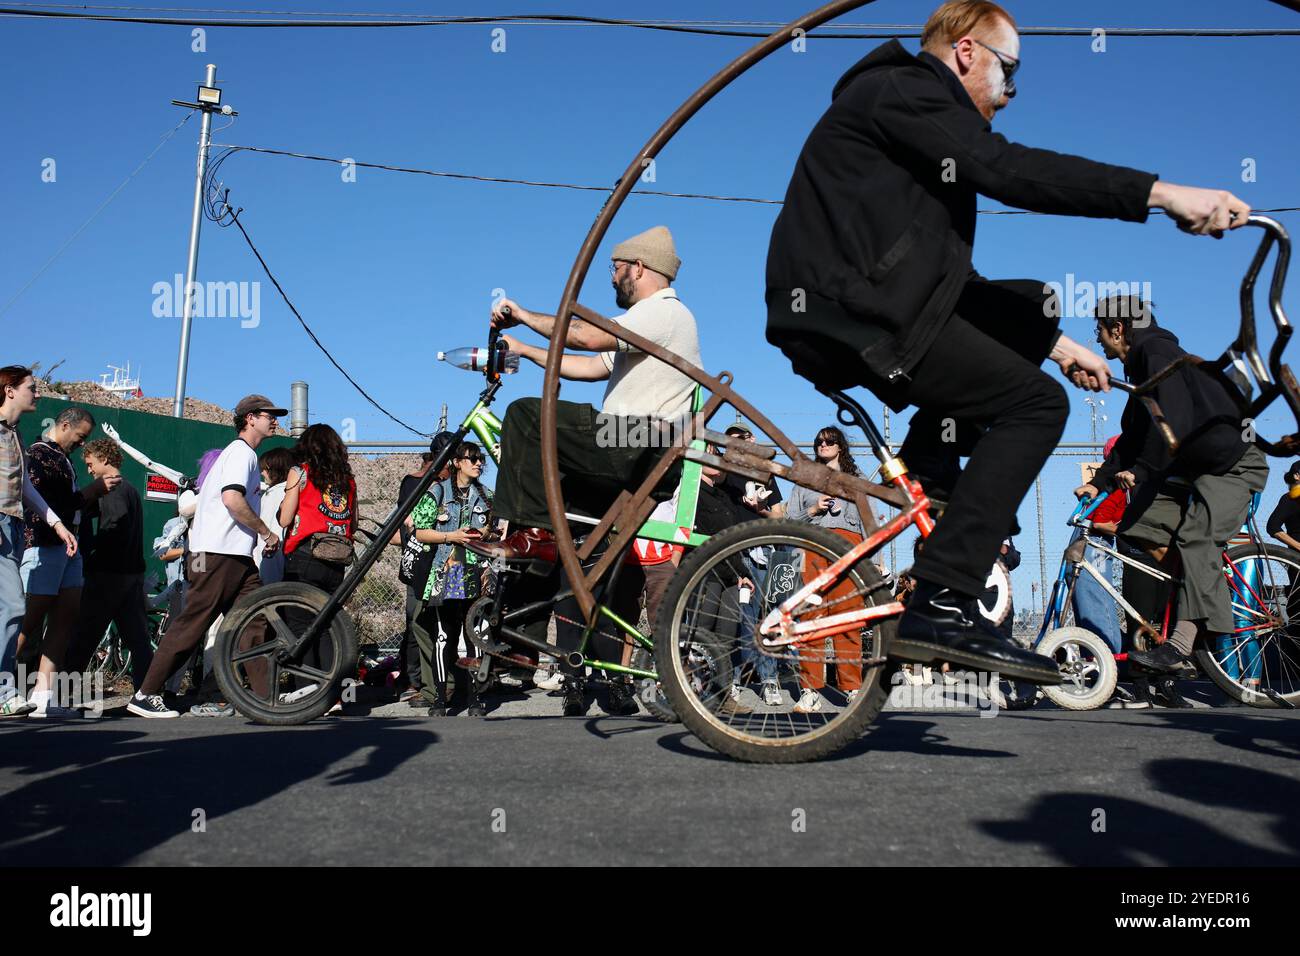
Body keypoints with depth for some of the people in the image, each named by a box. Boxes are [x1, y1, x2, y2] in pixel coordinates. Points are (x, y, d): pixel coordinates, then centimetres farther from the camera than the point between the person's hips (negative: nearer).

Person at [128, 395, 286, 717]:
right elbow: (232, 499, -21)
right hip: (218, 553, -10)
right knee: (192, 624, -7)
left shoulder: (246, 454, 24)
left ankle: (268, 697, 3)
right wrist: (267, 533, -12)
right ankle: (145, 695, 0)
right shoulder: (242, 451, -7)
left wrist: (260, 537, 16)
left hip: (238, 556, 10)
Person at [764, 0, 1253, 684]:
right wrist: (1160, 192, -20)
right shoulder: (904, 90, -3)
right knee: (1038, 404, -14)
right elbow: (1010, 171, -19)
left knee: (1031, 306, 20)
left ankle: (930, 467, 10)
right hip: (853, 314, -10)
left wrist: (1053, 340, 21)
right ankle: (940, 608, -19)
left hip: (859, 308, 10)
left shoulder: (916, 111, 27)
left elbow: (955, 272, 25)